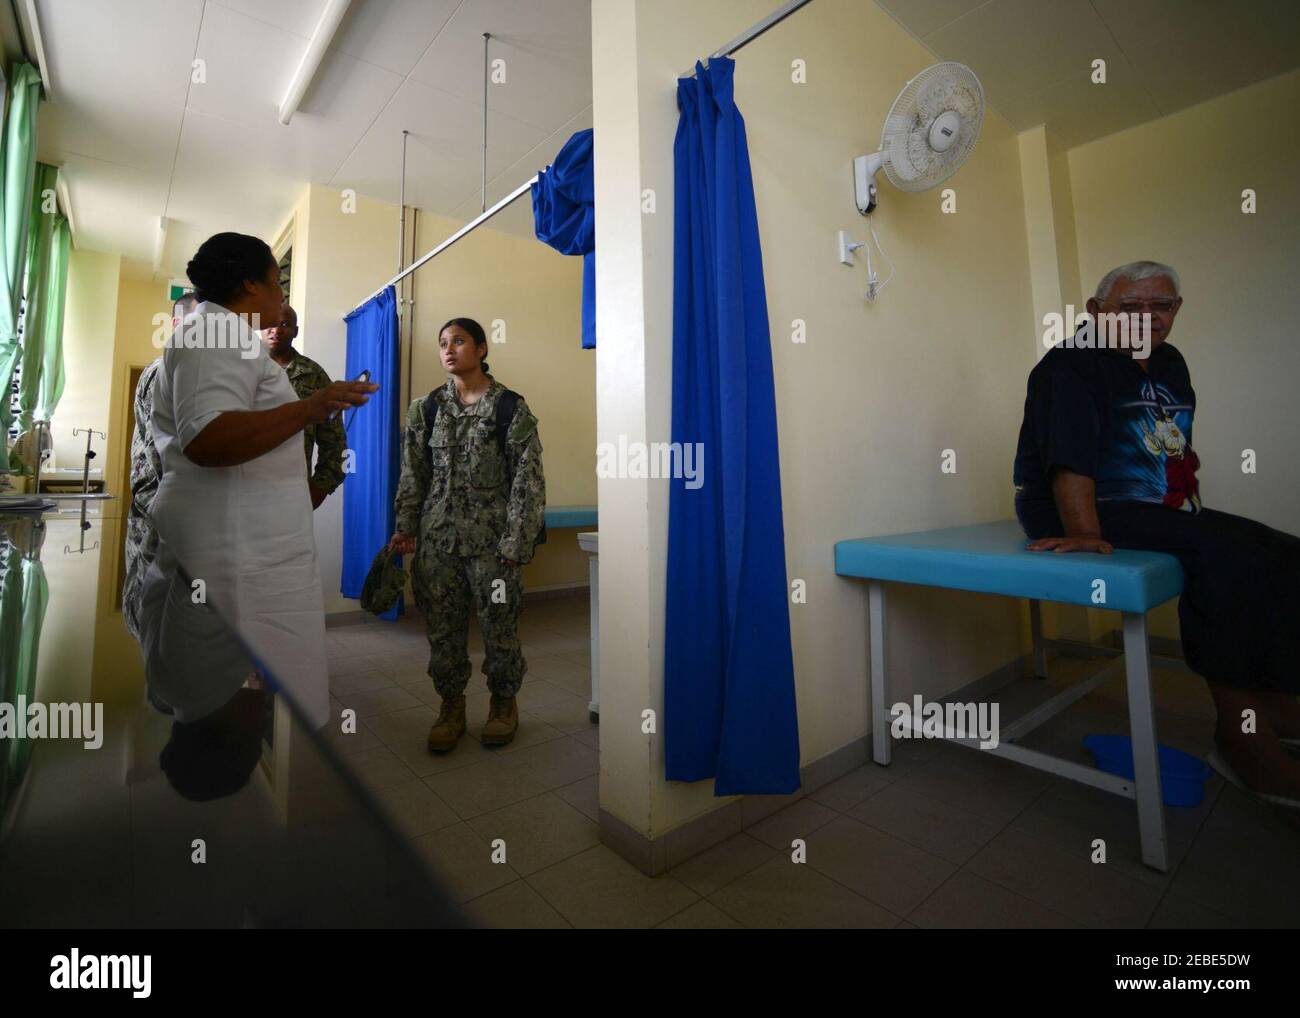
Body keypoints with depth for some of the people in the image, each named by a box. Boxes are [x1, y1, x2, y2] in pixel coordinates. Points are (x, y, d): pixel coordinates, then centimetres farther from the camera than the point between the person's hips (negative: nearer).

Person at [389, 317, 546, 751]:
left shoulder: (511, 407, -4)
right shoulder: (426, 408, 8)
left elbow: (527, 479, -7)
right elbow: (413, 474, 11)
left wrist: (516, 541, -11)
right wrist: (406, 528, 3)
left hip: (490, 537, -3)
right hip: (437, 536, 4)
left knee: (499, 624, 6)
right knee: (442, 626, 9)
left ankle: (504, 703, 27)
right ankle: (451, 706, 28)